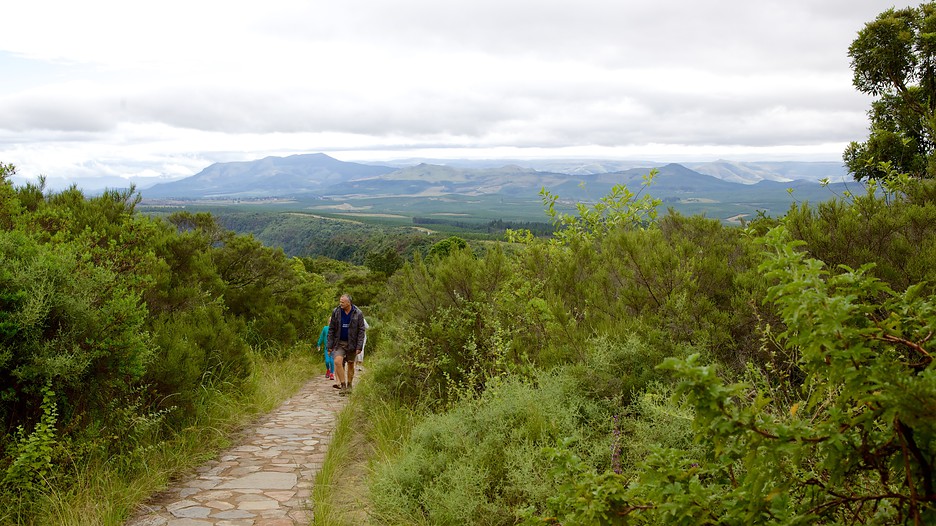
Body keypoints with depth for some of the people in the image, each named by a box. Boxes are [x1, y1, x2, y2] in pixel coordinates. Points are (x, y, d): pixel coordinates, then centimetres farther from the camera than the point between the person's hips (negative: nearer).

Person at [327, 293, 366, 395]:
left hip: (351, 343, 0)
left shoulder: (357, 314, -6)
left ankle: (349, 386, 25)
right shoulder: (336, 312, -2)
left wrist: (359, 346, -10)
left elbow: (361, 331, -4)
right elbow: (331, 329, 3)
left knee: (350, 365, 9)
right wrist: (330, 345, -1)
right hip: (339, 343, 0)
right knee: (338, 361, -18)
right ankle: (342, 385, -12)